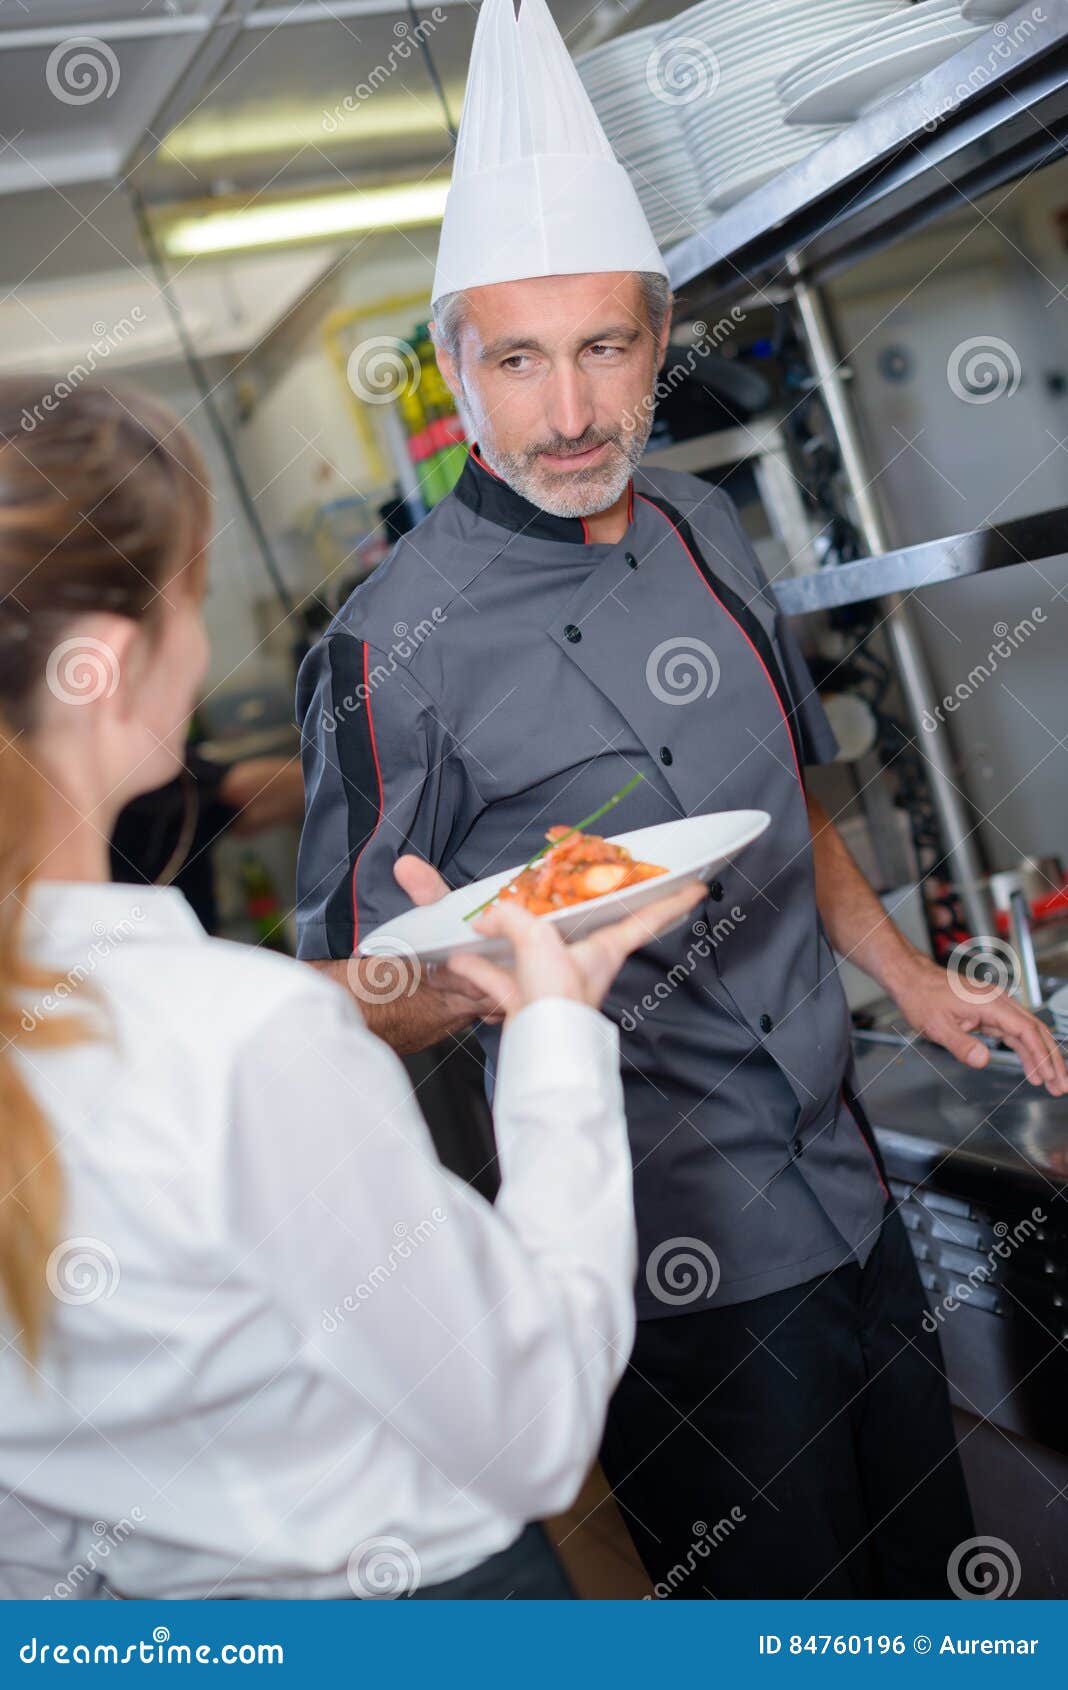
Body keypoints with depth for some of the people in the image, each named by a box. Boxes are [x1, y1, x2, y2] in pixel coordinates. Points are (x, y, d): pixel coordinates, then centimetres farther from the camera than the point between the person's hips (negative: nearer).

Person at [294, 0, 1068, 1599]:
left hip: (850, 1184, 7)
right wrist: (467, 980, -33)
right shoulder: (398, 645, -19)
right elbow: (343, 999, -13)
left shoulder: (700, 527, 4)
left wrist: (911, 977, 11)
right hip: (677, 1265, -7)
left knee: (926, 1560, 22)